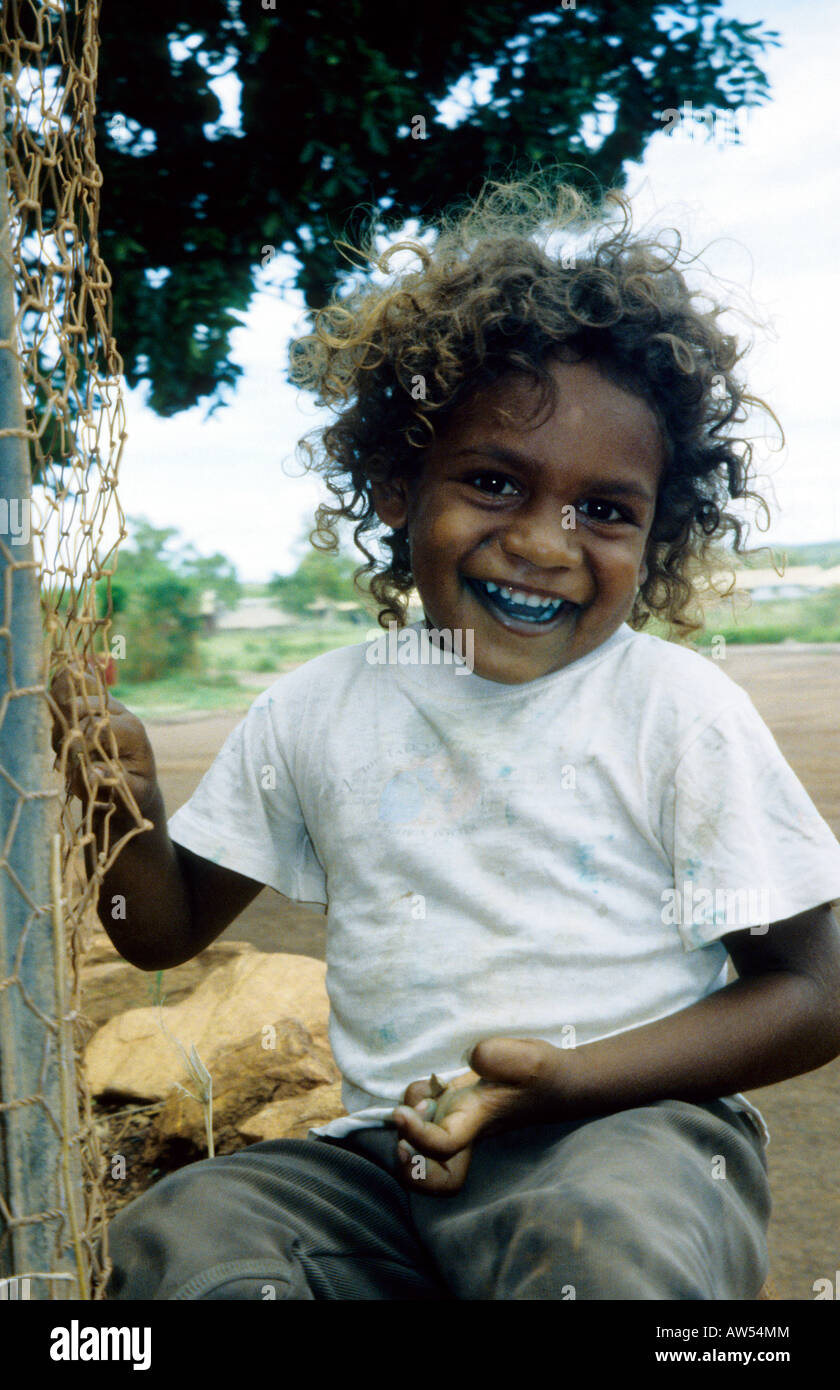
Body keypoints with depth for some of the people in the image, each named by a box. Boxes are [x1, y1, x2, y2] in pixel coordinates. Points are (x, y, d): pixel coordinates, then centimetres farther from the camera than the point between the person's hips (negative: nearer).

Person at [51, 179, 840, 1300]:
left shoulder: (679, 710, -5)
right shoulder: (316, 711, 5)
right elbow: (167, 932, 14)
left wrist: (566, 1079, -18)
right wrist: (126, 807, -8)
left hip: (634, 1125, -2)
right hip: (388, 1146, 3)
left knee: (612, 1243, -36)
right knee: (179, 1236, -23)